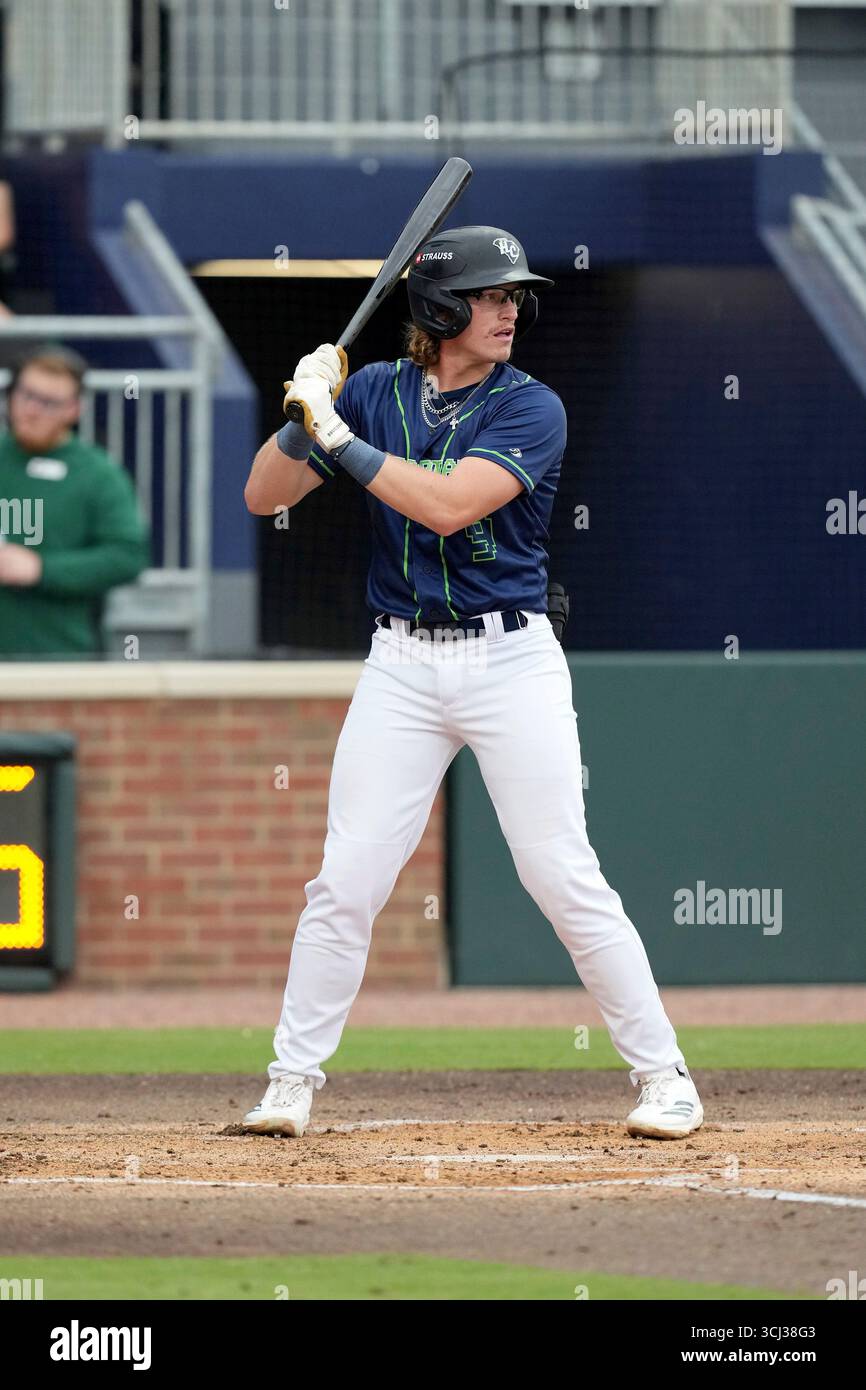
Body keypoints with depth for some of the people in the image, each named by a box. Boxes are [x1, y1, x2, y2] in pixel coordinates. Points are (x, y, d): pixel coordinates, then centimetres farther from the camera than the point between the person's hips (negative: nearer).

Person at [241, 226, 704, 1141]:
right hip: (402, 666, 3)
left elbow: (446, 504, -21)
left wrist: (339, 436, -19)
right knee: (345, 883, -1)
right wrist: (305, 414, -13)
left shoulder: (531, 409, -7)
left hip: (511, 661, -3)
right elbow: (262, 496, 3)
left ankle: (662, 1074, 4)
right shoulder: (375, 391, 5)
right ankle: (291, 1082, 10)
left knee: (565, 879, -5)